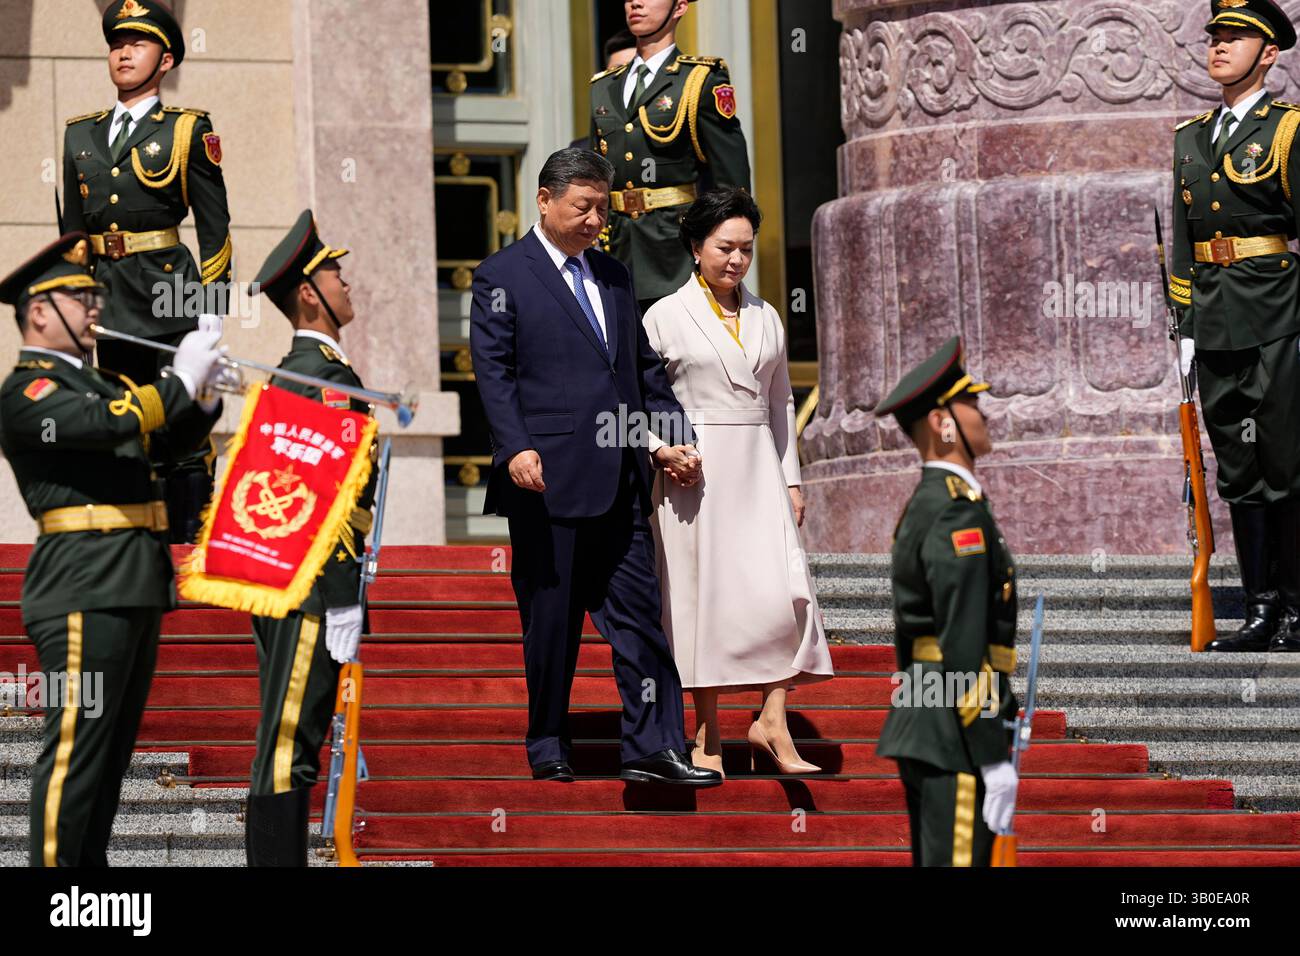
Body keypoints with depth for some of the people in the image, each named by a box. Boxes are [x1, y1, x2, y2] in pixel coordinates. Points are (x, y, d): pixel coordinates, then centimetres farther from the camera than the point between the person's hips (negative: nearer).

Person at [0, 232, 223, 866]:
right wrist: (180, 380, -16)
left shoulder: (92, 382, 22)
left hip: (133, 587, 10)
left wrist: (205, 396, 3)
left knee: (113, 744, 10)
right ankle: (53, 864, -10)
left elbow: (174, 436, 23)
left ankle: (91, 863, 14)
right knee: (76, 744, -11)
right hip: (85, 590, -10)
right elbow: (104, 425, -23)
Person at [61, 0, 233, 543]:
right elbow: (72, 231, 19)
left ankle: (189, 546, -5)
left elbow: (214, 227, 0)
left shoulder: (188, 131, 2)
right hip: (110, 304, 5)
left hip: (171, 295, -5)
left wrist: (212, 308, -6)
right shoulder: (82, 135, 16)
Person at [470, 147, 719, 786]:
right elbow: (494, 371, -8)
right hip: (548, 477, -5)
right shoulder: (502, 277, 0)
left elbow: (644, 367, 22)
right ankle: (548, 747, 12)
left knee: (637, 609, 0)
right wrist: (515, 448, -20)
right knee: (551, 617, 2)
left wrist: (670, 435, 10)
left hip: (618, 481, 5)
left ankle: (653, 748, -1)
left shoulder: (613, 277, 19)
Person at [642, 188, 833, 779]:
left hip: (758, 469, 4)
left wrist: (791, 481, 14)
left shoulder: (765, 318, 14)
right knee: (702, 592, -2)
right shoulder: (666, 316, 1)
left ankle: (772, 722, -6)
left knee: (784, 589, -9)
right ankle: (707, 735, 5)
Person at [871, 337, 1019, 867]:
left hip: (920, 723, 10)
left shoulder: (924, 506, 17)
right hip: (956, 730, -10)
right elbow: (964, 650, -20)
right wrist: (994, 760, -20)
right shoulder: (959, 512, -15)